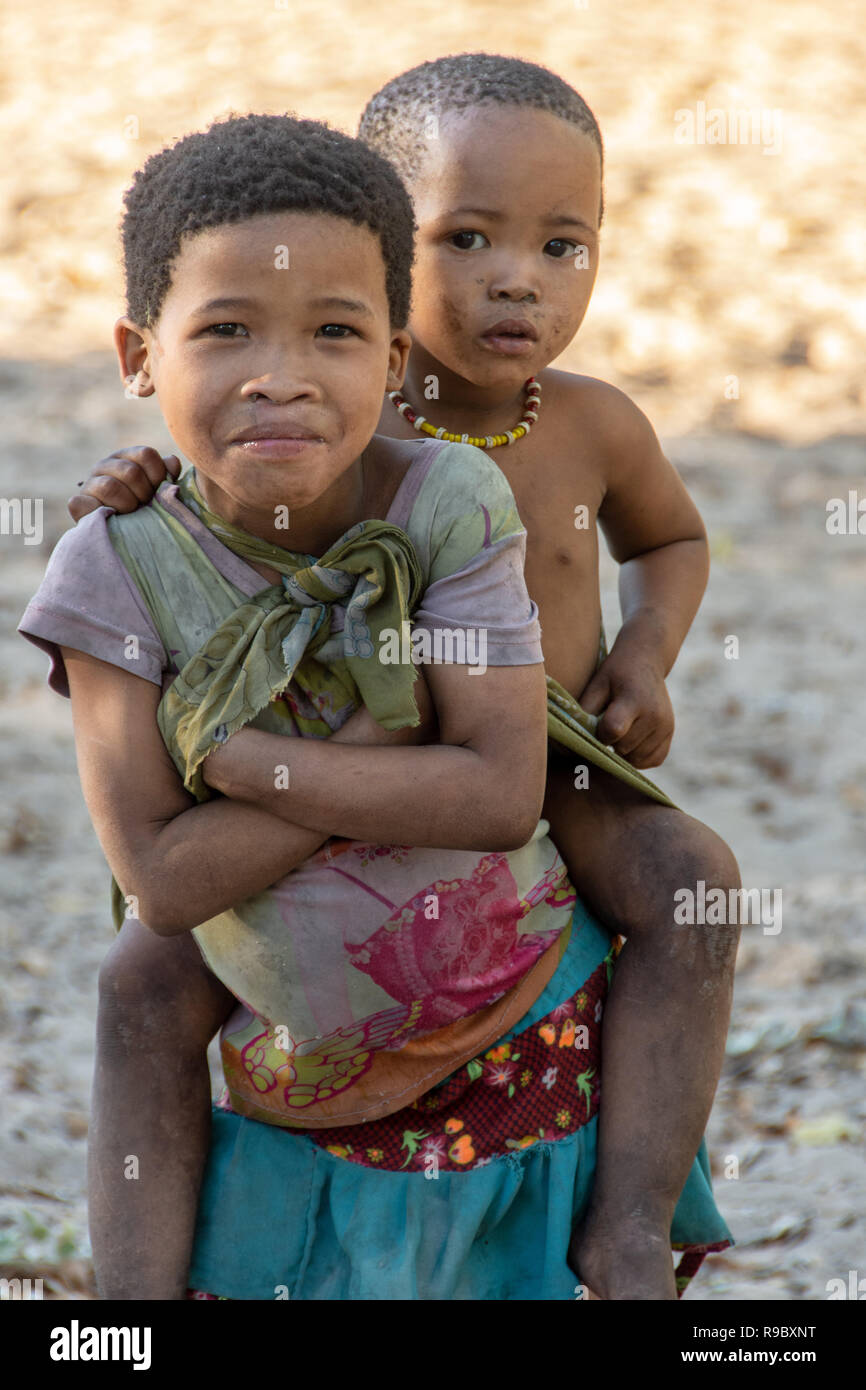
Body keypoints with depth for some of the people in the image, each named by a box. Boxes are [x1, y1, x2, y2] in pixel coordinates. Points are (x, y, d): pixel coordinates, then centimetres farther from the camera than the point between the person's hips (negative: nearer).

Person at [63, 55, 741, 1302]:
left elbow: (671, 540, 16)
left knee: (694, 884, -30)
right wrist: (142, 489, -22)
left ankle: (631, 1227, -30)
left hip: (560, 780, 0)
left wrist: (647, 654, -4)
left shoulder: (594, 426, -7)